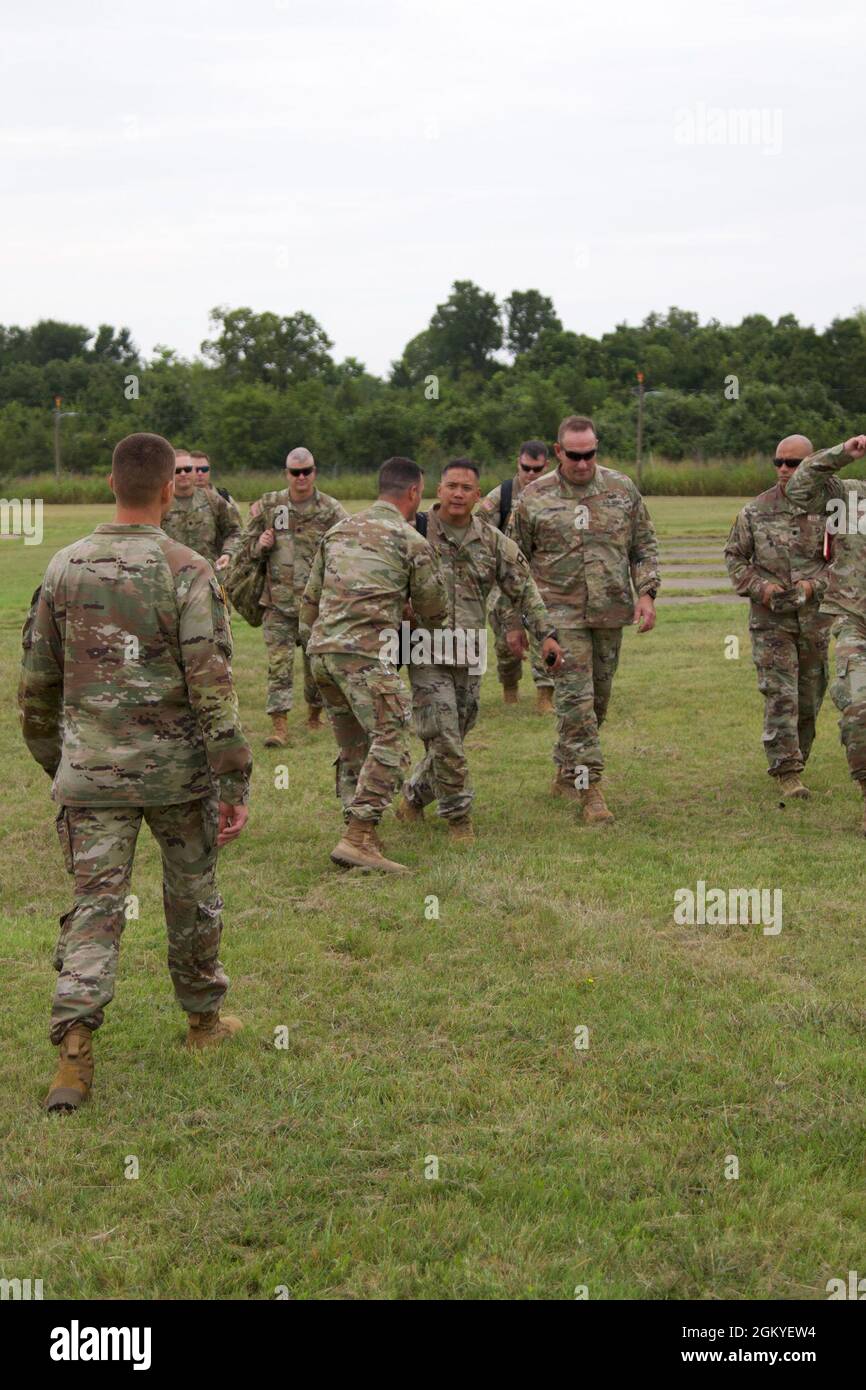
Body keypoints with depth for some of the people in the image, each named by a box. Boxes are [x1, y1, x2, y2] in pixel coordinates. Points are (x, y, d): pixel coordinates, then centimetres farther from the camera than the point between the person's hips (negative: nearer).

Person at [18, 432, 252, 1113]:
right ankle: (204, 1017, 33)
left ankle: (75, 1044, -13)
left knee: (96, 905, 3)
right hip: (178, 771, -2)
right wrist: (234, 782, -10)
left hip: (91, 772, 2)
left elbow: (37, 683, 9)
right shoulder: (187, 572, -12)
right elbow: (212, 686, -15)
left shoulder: (65, 567, 2)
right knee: (191, 896, 16)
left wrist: (53, 761, 22)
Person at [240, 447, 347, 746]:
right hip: (278, 601, 0)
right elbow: (248, 542, 16)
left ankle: (314, 715, 31)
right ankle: (279, 725, -7)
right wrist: (261, 544, -6)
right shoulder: (268, 506, 5)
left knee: (317, 663, 11)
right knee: (279, 663, -7)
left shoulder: (332, 510, -1)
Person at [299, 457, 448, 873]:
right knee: (390, 744, -8)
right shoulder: (411, 541, 1)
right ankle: (357, 838, -18)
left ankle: (361, 836, 17)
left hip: (321, 651, 7)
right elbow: (434, 610, 9)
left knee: (353, 748, 16)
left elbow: (310, 598, 22)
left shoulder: (338, 531, 19)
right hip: (366, 652, -7)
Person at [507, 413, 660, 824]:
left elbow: (644, 547, 11)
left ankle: (566, 773, 28)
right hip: (561, 613, -3)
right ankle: (590, 789, -9)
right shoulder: (534, 498, -2)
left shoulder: (623, 490, 5)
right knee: (575, 698, -10)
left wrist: (646, 593, -2)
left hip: (610, 612, 4)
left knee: (598, 698, 12)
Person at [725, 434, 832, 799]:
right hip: (770, 618, -1)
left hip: (816, 617, 2)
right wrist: (759, 587, -8)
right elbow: (734, 556, 8)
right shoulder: (756, 510, 0)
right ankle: (786, 770, -6)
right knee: (780, 695, -9)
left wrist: (816, 584, -14)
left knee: (810, 696, 10)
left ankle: (796, 759, 27)